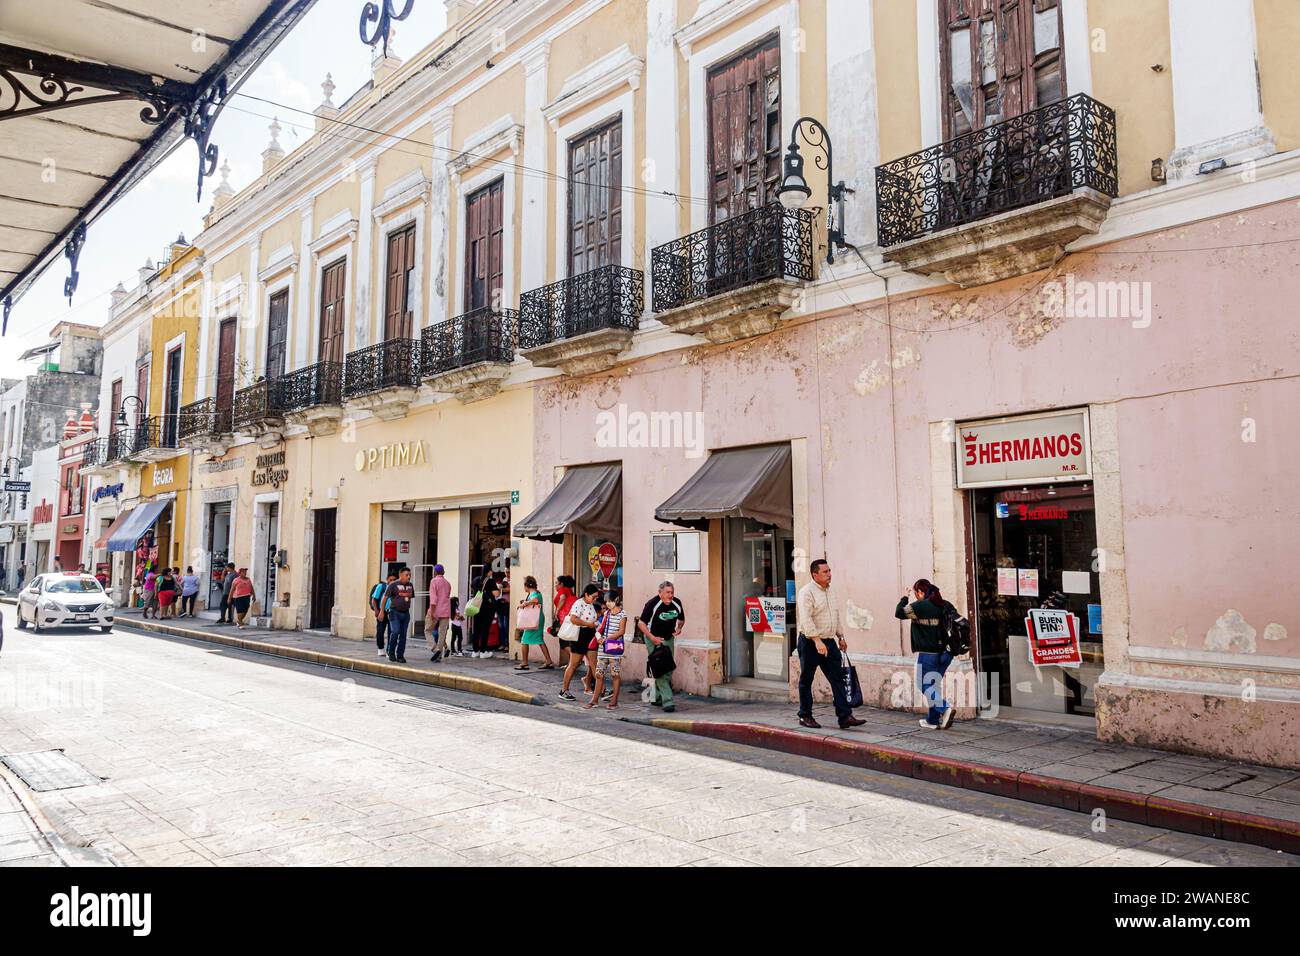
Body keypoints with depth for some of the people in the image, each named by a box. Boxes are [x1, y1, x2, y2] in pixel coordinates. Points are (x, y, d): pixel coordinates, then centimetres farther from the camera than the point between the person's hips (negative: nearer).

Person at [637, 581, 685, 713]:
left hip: (669, 639, 5)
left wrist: (679, 628, -6)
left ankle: (658, 697, 24)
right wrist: (652, 638, -22)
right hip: (653, 639, -5)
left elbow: (681, 619, 14)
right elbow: (641, 623, -14)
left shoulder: (677, 603, -5)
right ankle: (667, 701, -17)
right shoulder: (652, 604, -20)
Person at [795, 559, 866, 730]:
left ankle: (845, 716, -2)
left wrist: (840, 636, 21)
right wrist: (817, 641, -29)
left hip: (829, 642, 7)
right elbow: (806, 619, -23)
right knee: (806, 681, 5)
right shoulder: (806, 592, -13)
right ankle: (805, 716, 16)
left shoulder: (829, 591, 14)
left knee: (838, 679, -1)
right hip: (810, 643, -7)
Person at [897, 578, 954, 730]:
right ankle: (933, 720, 19)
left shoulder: (919, 606, -13)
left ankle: (944, 709, -18)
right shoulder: (944, 605, 8)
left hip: (926, 653, -7)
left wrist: (905, 598, 10)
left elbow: (899, 613, -4)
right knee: (934, 685, 14)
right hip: (943, 652, 7)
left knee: (925, 685, 1)